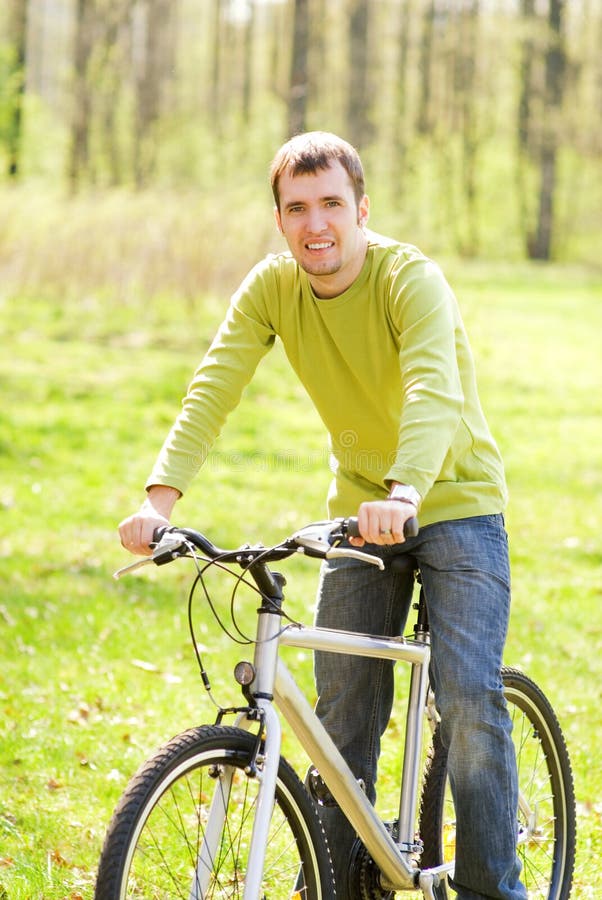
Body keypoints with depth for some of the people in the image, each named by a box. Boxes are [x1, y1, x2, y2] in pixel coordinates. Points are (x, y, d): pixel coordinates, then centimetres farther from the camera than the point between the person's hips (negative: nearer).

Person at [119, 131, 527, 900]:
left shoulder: (411, 278, -22)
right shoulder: (270, 288, -8)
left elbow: (434, 391, -39)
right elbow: (212, 390, -18)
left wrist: (405, 492, -57)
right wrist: (161, 496, -34)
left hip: (455, 503, -4)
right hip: (360, 513, 5)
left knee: (469, 701, -15)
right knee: (343, 715, 3)